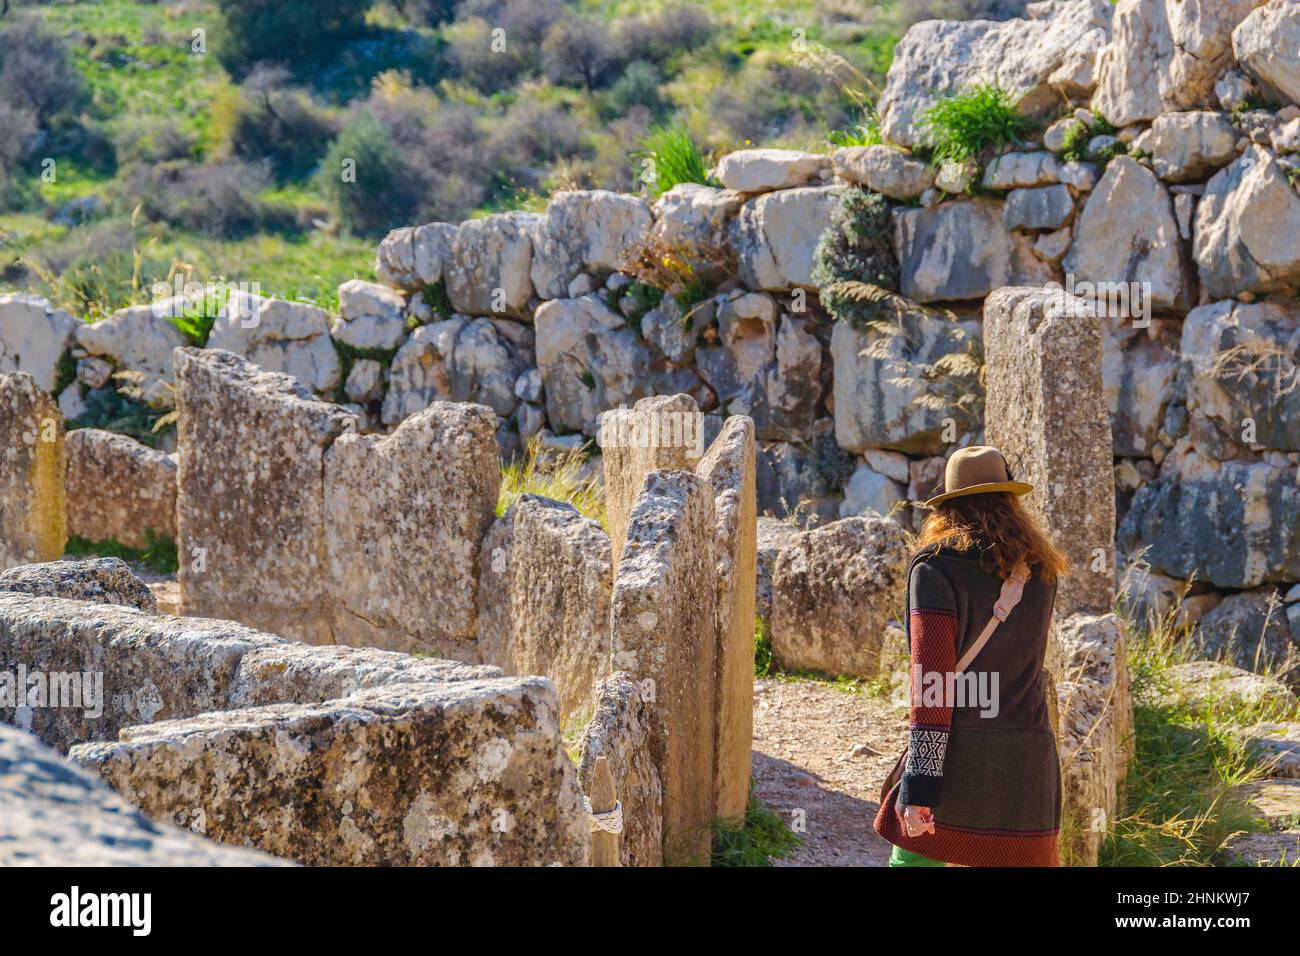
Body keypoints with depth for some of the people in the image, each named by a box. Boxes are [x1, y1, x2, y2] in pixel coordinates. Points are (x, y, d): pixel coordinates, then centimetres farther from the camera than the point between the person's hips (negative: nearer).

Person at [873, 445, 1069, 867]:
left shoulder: (937, 567, -5)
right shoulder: (1039, 571, 10)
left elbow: (932, 682, -12)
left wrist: (918, 787, -13)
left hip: (958, 754, -4)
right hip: (1030, 761, 5)